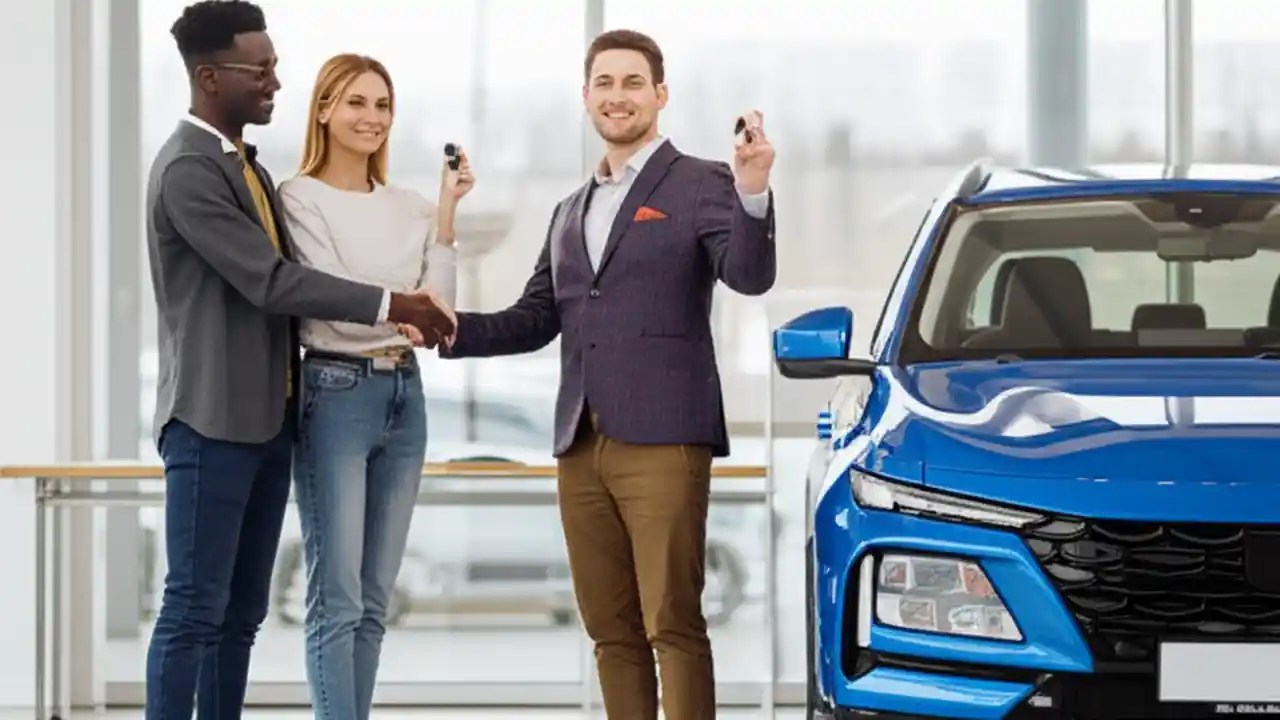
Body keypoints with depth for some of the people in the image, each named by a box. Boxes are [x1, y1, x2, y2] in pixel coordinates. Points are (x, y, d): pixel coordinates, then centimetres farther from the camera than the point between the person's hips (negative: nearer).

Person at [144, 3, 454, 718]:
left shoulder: (247, 165, 16)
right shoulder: (188, 169, -14)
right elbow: (268, 281, -19)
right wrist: (388, 305, -18)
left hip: (266, 417, 9)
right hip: (213, 419, -9)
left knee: (243, 611, 9)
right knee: (195, 607, -7)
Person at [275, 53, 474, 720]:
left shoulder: (410, 207, 11)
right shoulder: (300, 198, -4)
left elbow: (435, 309, 3)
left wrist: (445, 215, -2)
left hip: (404, 396, 6)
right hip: (335, 393, -6)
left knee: (374, 599, 7)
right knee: (337, 598, -9)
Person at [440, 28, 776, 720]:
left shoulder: (699, 185, 0)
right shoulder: (571, 211, 22)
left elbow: (750, 276, -15)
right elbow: (534, 320, 19)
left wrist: (753, 196, -33)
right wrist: (451, 329, 3)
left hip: (662, 442, -7)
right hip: (581, 448, 7)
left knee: (672, 625, -9)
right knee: (611, 631, 8)